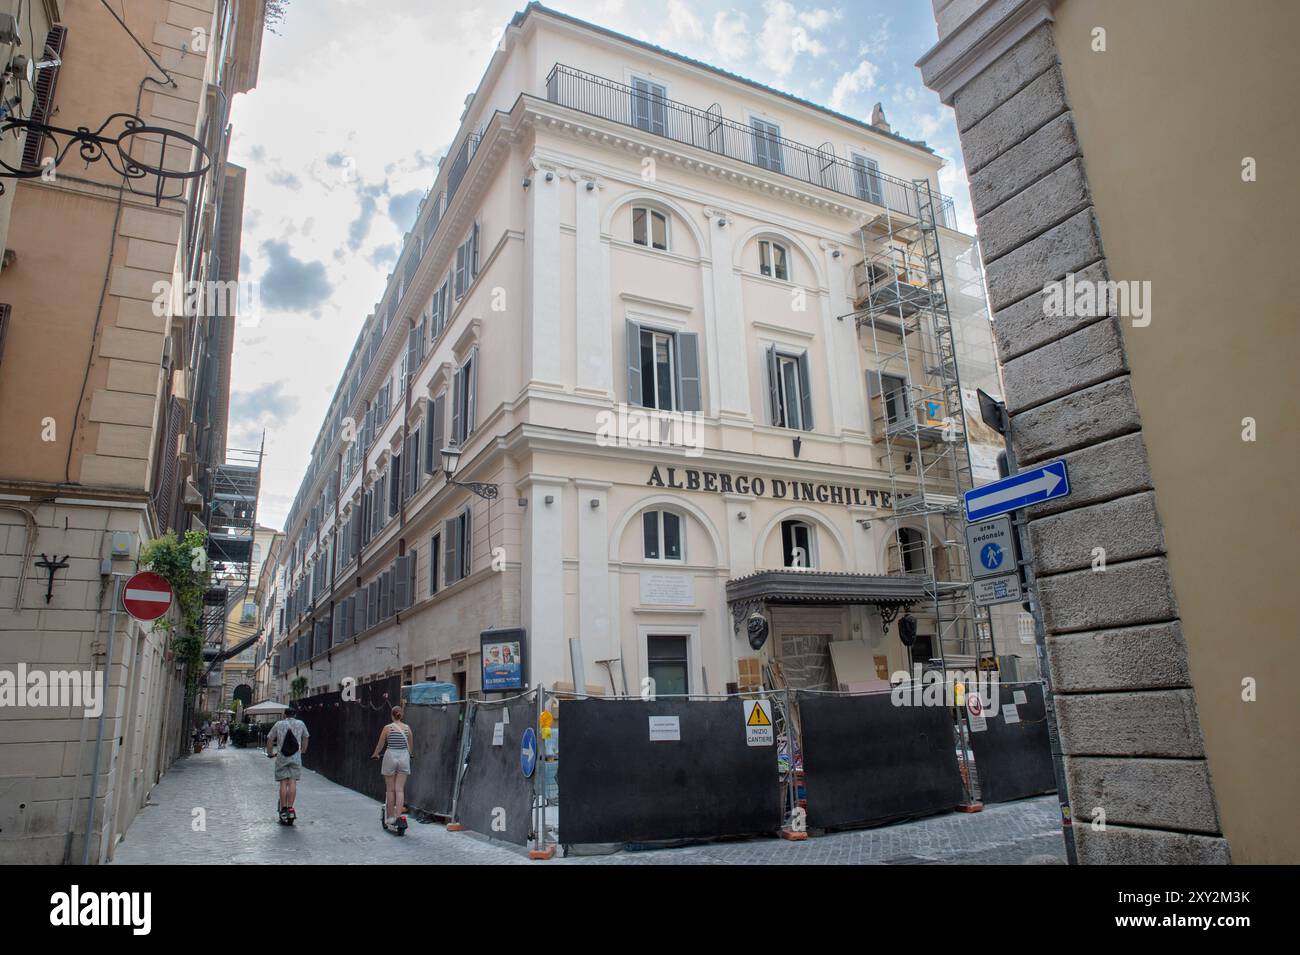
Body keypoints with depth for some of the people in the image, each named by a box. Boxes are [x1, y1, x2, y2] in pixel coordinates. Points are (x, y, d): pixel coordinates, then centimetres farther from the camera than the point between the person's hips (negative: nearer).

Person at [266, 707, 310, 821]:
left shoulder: (278, 725, 6)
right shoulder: (301, 724, 8)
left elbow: (269, 739, 8)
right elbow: (305, 738, 20)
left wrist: (270, 753, 22)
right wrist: (303, 751, 35)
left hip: (281, 757, 0)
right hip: (296, 757, 0)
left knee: (283, 783, 4)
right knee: (292, 782, -1)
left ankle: (283, 809, 6)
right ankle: (290, 808, -7)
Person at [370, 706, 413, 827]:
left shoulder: (387, 728, -5)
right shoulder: (407, 728, 3)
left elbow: (380, 745, 4)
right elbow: (410, 745, 17)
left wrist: (375, 755, 24)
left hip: (390, 757, -2)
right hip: (404, 758, 2)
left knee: (390, 789, 8)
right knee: (400, 789, 3)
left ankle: (391, 817, 13)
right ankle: (398, 816, -5)